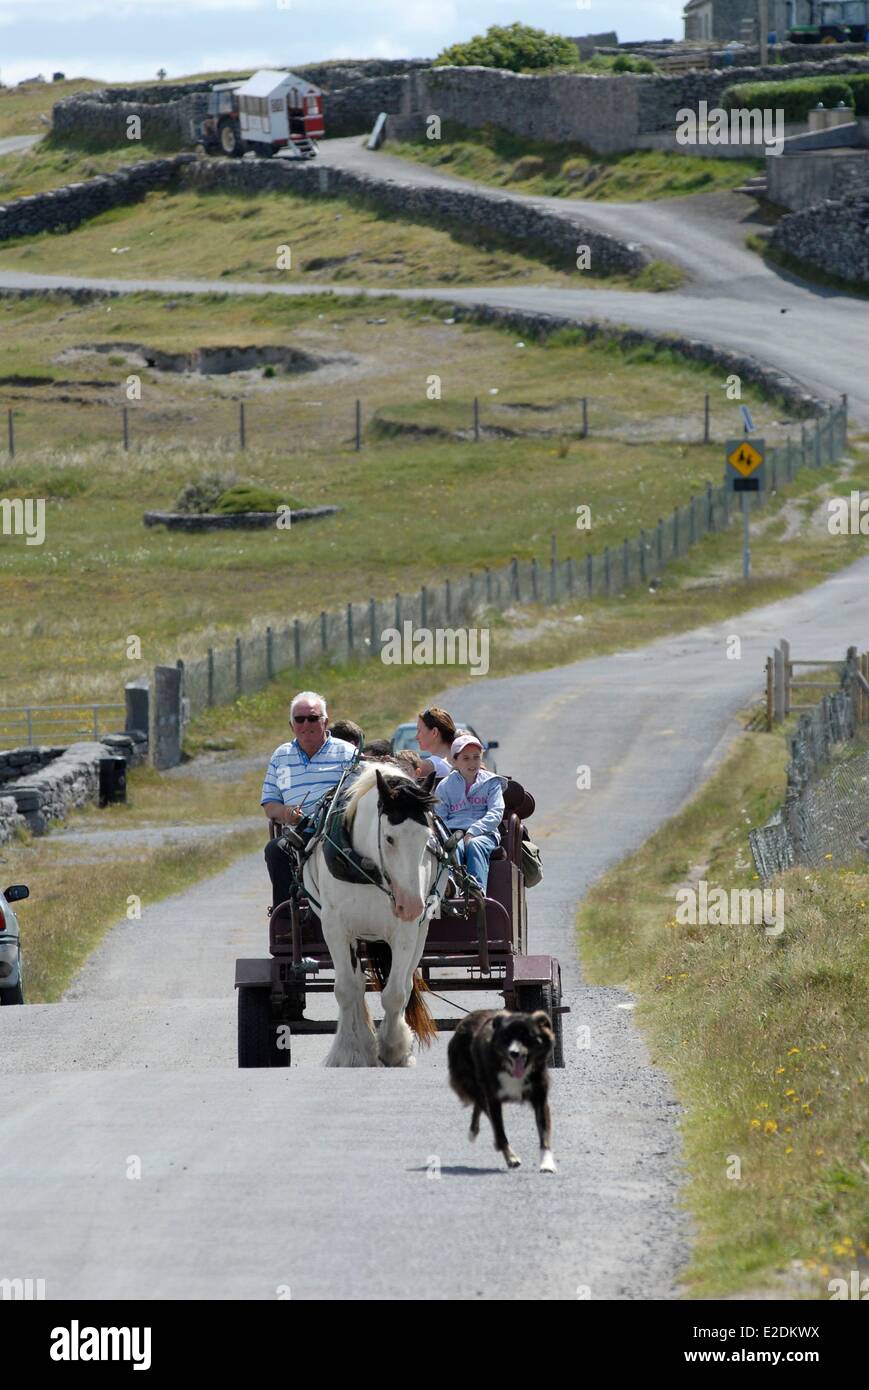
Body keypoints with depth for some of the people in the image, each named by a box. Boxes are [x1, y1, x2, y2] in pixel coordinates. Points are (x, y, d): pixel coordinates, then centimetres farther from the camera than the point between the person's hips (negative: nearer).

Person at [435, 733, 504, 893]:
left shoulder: (491, 782, 15)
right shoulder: (445, 786, 18)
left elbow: (496, 813, 2)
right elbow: (438, 819, 12)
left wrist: (473, 832, -13)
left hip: (484, 834, -1)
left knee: (474, 845, -35)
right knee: (454, 847, -34)